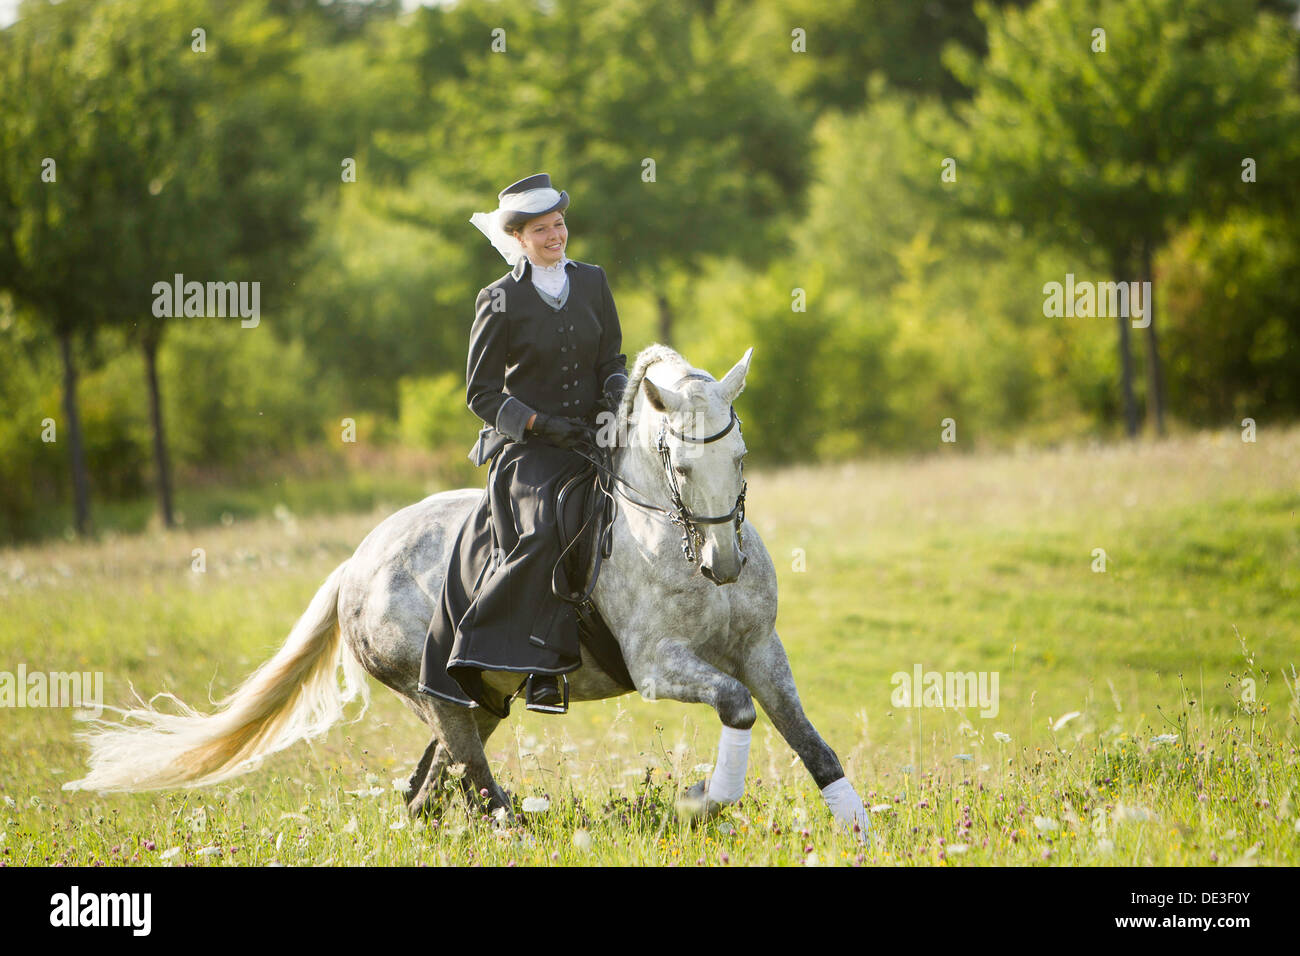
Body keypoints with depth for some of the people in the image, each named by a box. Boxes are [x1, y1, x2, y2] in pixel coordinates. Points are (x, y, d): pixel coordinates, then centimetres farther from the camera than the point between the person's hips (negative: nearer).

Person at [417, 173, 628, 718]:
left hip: (590, 437, 5)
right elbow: (482, 393, -1)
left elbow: (612, 359, 15)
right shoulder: (500, 302, -2)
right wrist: (541, 424, -14)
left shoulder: (592, 283, 11)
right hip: (525, 448, -5)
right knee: (541, 531, -32)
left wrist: (614, 396, -8)